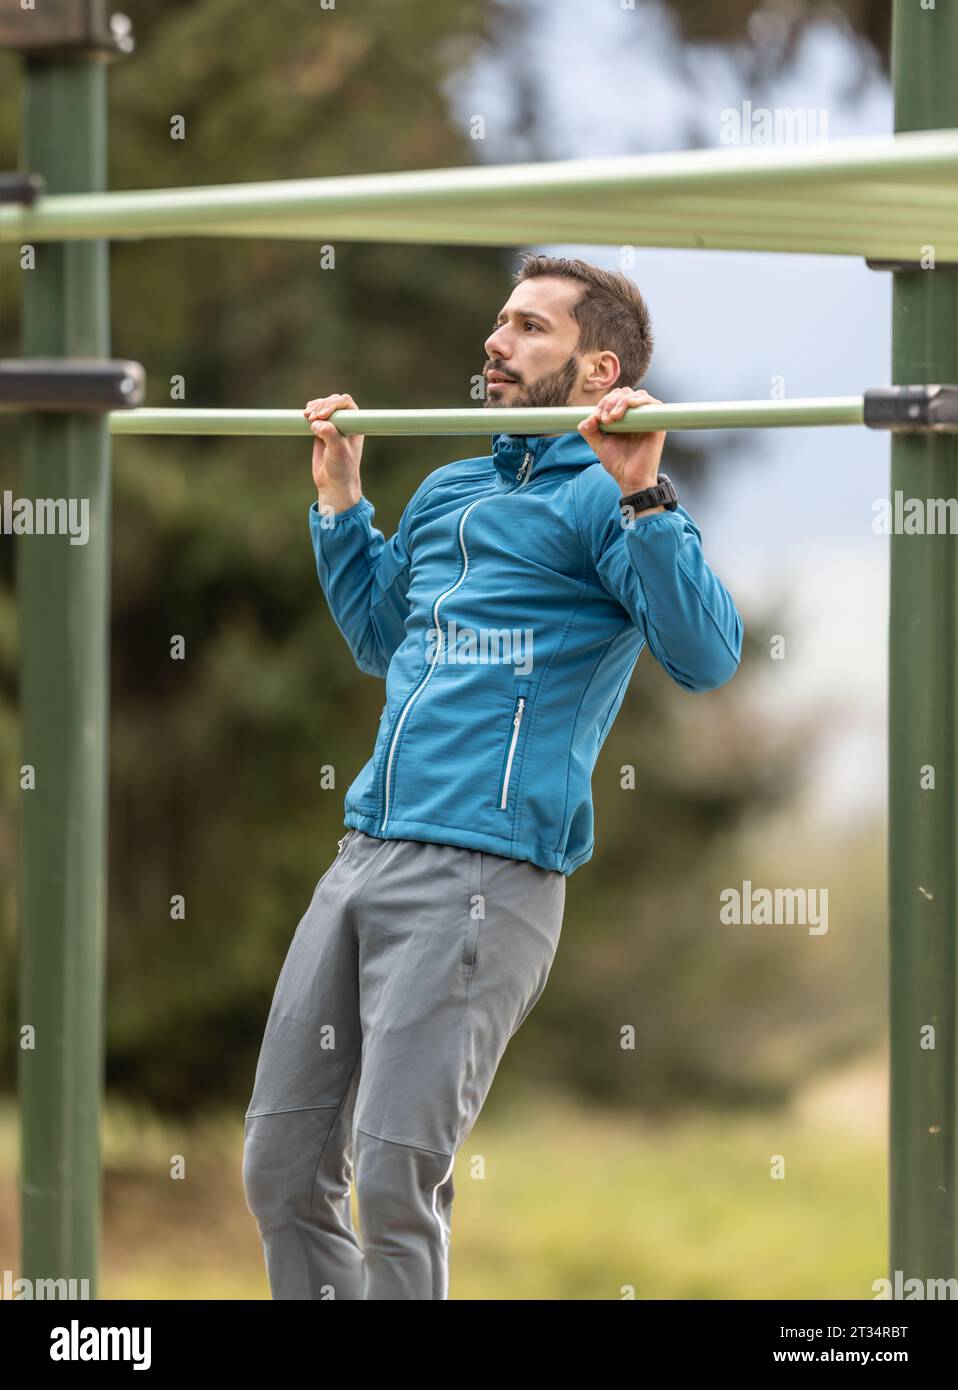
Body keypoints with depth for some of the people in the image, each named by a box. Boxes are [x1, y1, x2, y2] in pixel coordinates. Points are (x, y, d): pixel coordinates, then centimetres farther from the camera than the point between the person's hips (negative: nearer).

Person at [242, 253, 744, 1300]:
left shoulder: (606, 497, -2)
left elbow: (706, 658, -16)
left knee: (395, 1177, -12)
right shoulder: (448, 491, 22)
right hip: (363, 853, 8)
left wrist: (639, 495, -23)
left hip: (481, 872, -8)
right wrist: (338, 497, 32)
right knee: (281, 1168, 7)